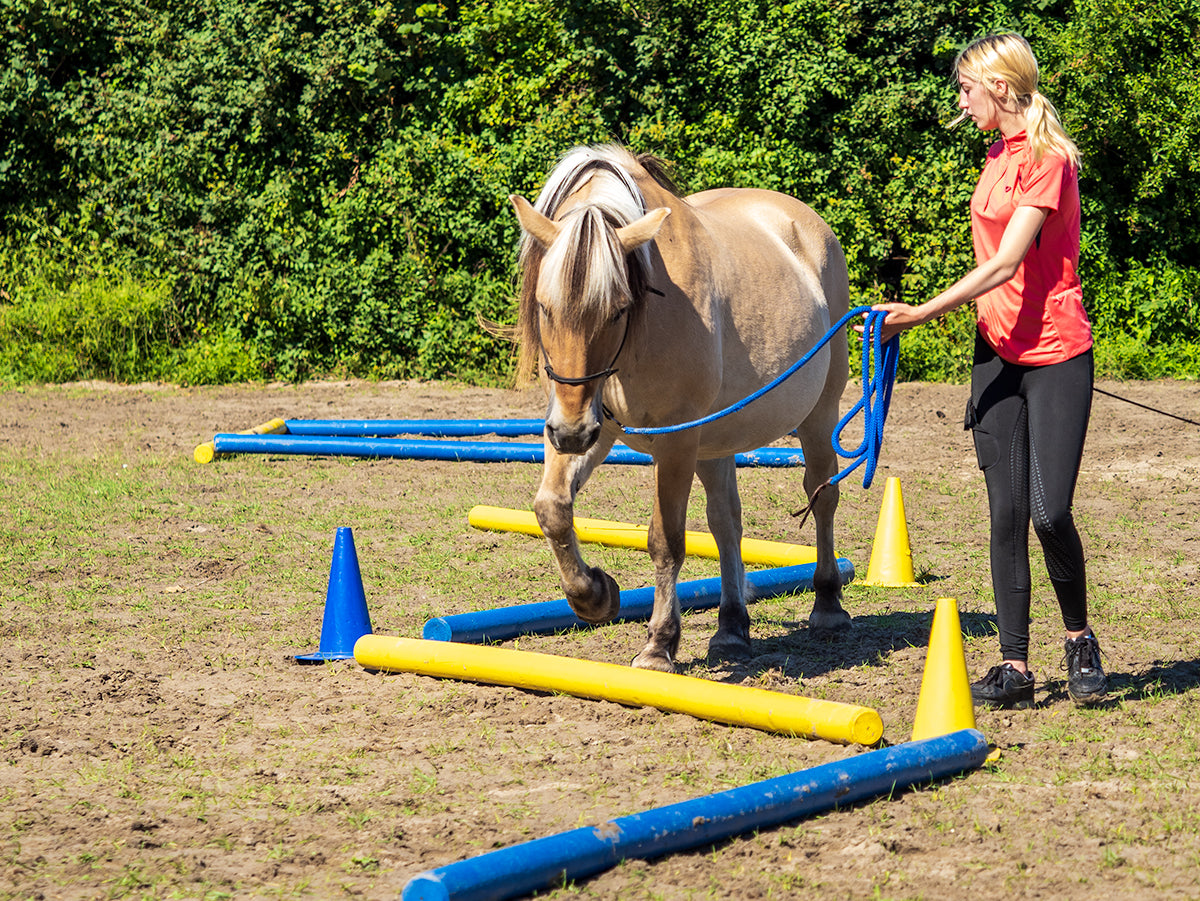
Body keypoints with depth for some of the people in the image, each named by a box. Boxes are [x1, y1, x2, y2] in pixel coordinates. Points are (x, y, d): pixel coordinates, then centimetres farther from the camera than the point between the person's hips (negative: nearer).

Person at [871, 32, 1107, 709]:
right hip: (998, 351, 8)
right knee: (1007, 513, 3)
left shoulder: (1047, 159, -14)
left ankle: (1080, 638, 15)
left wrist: (923, 313, -22)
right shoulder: (999, 156, 13)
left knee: (1050, 512, -9)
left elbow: (1006, 263, -20)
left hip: (1055, 354, -8)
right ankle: (1016, 666, 5)